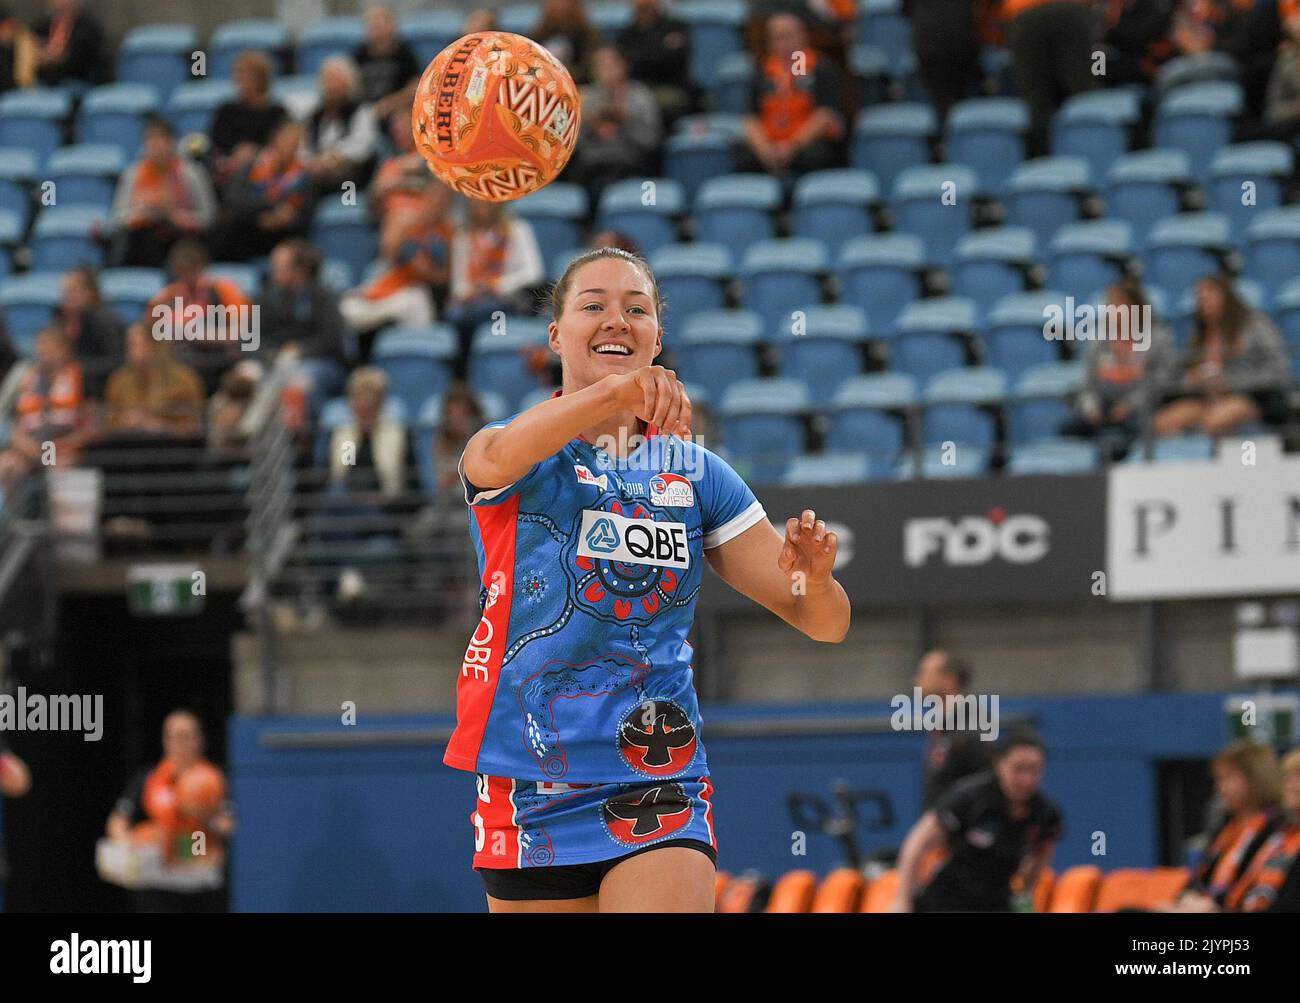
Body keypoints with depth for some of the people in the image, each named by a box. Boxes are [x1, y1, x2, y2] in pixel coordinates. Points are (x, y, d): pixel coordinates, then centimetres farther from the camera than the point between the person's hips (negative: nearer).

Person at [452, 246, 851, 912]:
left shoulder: (697, 474, 9)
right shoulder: (528, 460, 1)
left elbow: (824, 624, 8)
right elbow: (494, 461, -27)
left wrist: (813, 578, -17)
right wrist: (611, 392, -45)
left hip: (661, 788, 1)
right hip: (532, 794, -1)